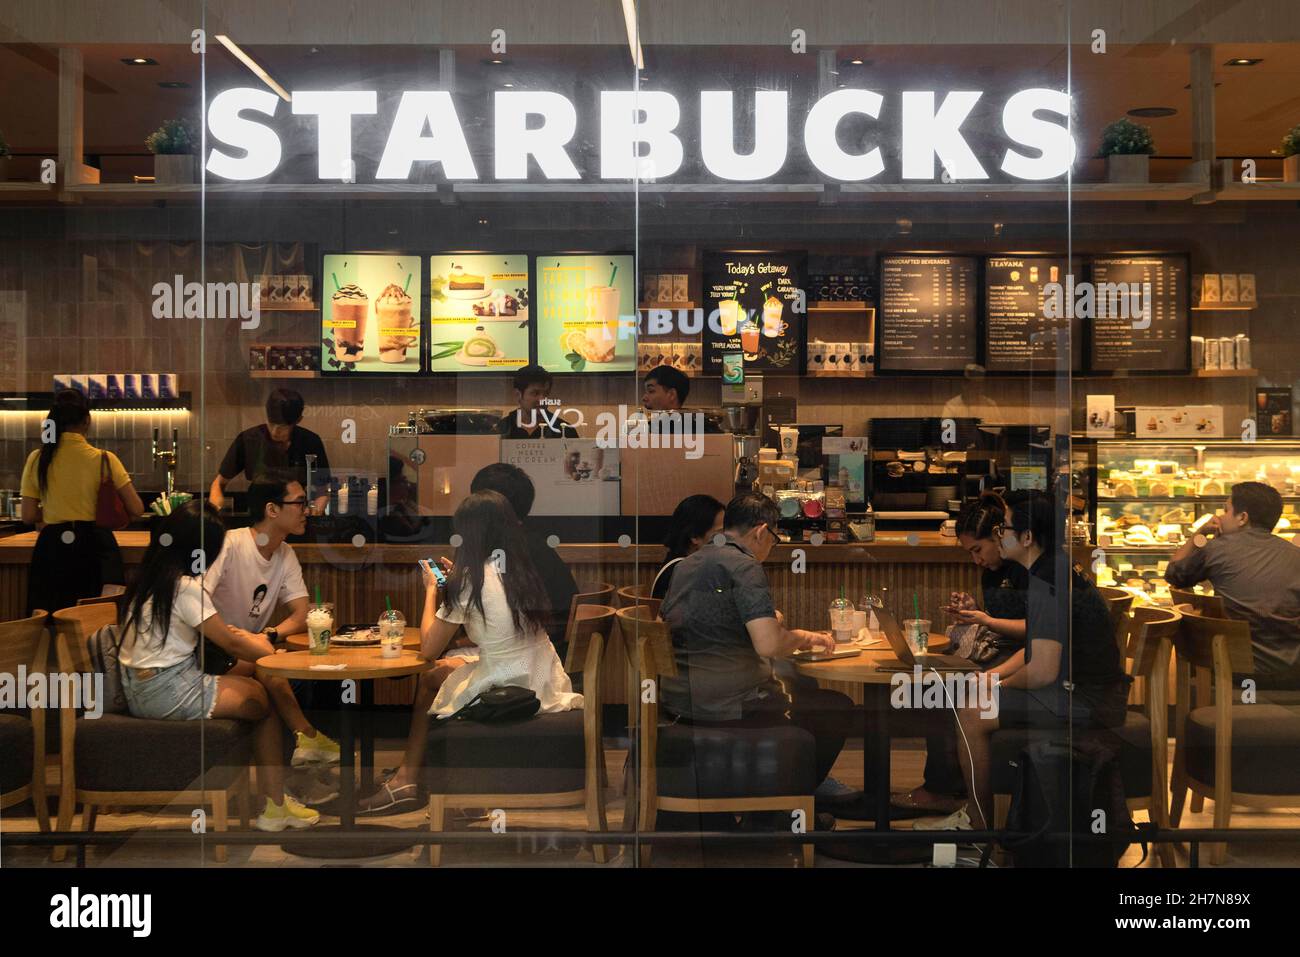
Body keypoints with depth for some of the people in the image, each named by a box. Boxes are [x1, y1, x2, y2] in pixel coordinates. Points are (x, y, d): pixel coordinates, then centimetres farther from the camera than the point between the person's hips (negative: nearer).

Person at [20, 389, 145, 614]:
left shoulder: (37, 460, -1)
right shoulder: (104, 460, -7)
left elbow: (28, 517, 1)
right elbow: (136, 510, -6)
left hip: (53, 547, 2)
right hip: (96, 546, -2)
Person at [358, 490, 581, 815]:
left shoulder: (469, 582, -15)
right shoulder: (523, 570, 3)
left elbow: (428, 649, -8)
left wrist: (432, 589, 4)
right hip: (544, 685, 7)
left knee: (430, 680, 20)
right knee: (452, 666, 26)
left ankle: (407, 778, 26)